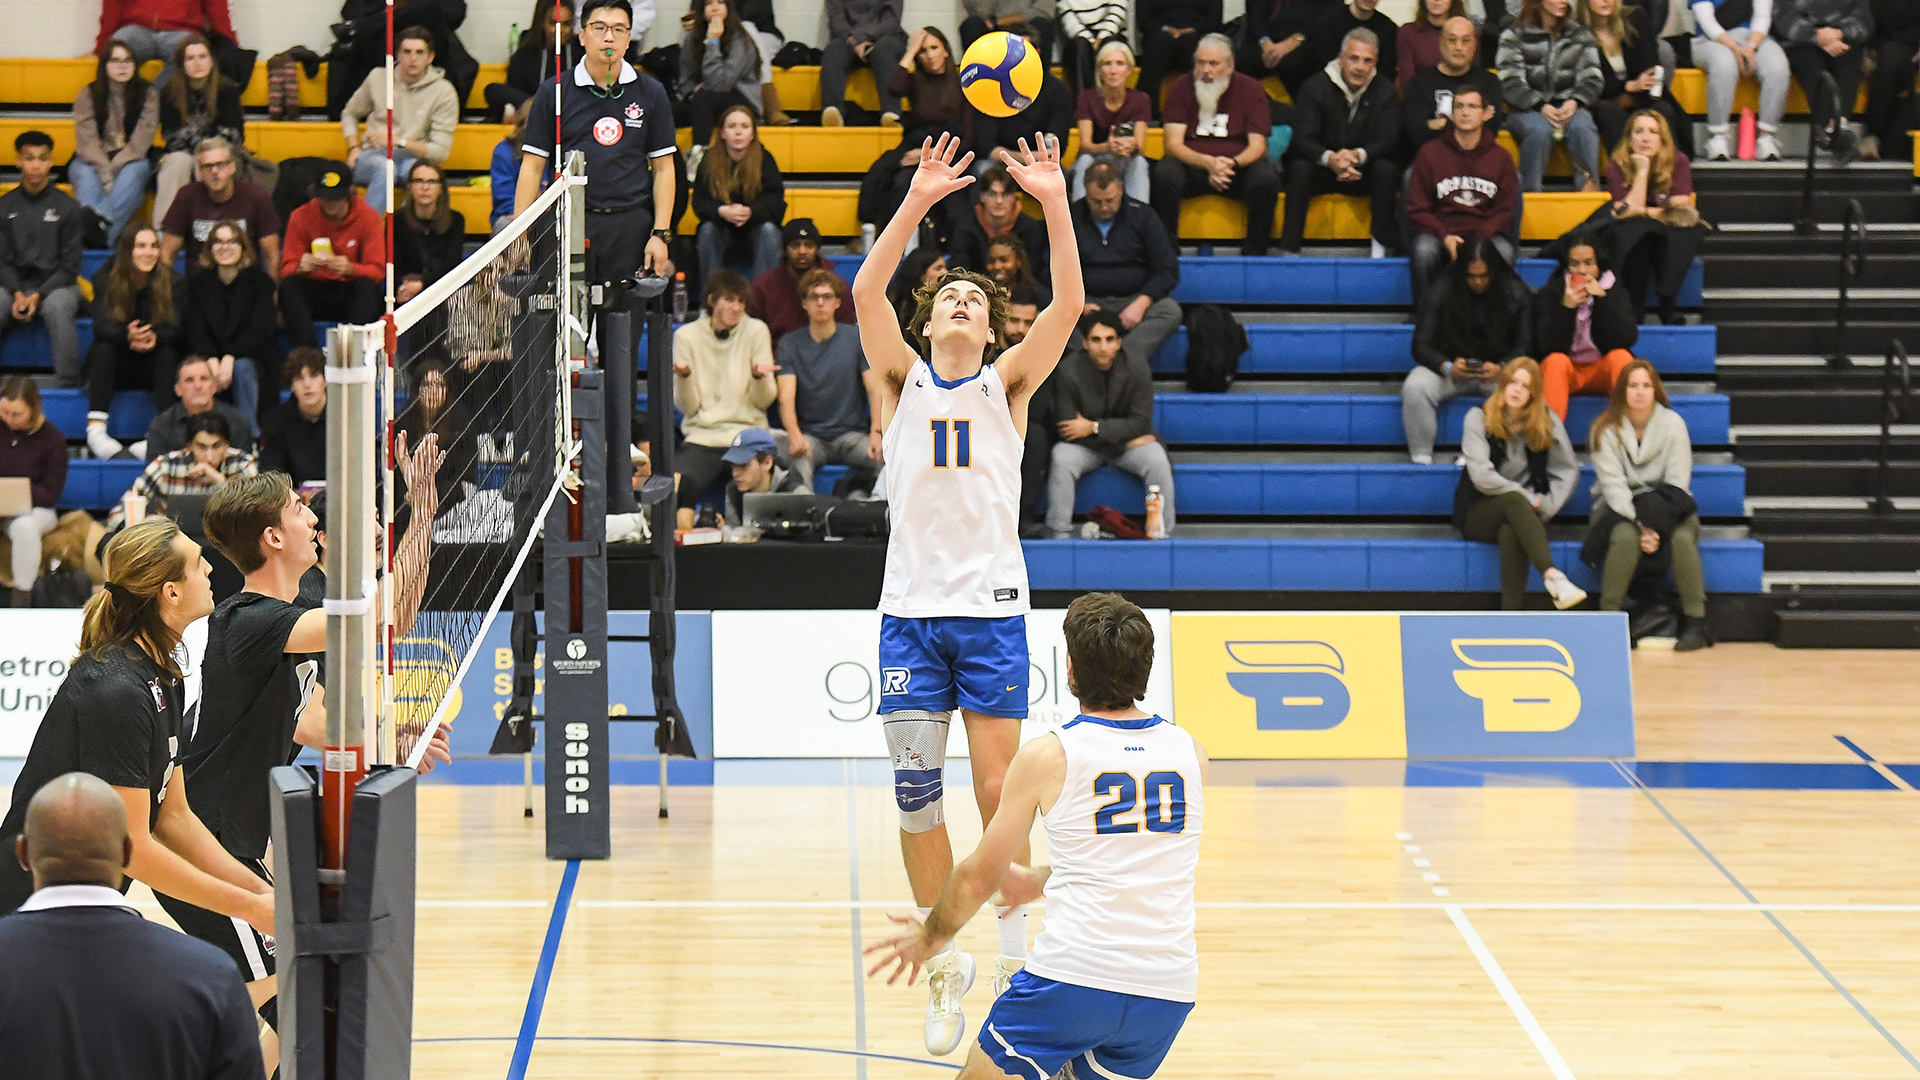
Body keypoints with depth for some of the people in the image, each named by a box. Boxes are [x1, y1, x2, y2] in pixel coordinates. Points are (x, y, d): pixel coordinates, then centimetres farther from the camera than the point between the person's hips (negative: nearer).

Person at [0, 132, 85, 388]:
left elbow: (70, 265, 0)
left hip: (56, 283, -2)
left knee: (57, 308, -37)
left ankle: (68, 384, -36)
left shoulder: (66, 207, 2)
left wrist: (39, 295, -13)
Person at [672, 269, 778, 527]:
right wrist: (685, 377, -16)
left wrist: (760, 377, -17)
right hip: (701, 437, 0)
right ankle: (683, 525, -10)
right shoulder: (686, 335, 7)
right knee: (680, 483, -31)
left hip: (747, 433, 0)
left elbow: (764, 401, 4)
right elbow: (688, 407, 2)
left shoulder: (756, 331, 7)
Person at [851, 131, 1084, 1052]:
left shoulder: (1008, 383, 9)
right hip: (912, 610, 1)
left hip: (992, 610, -1)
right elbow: (866, 292, -6)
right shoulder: (904, 378, 10)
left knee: (1000, 792, -4)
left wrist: (1054, 204, -18)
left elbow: (1068, 305, -6)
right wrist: (919, 201, -17)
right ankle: (943, 959, 14)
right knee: (915, 793, 0)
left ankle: (1015, 948, 11)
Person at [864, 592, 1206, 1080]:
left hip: (1074, 978, -4)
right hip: (1170, 989, 4)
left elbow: (980, 877, 9)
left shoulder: (1047, 756, -1)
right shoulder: (1189, 751, 9)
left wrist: (930, 937, 28)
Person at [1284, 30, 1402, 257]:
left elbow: (1387, 140, -11)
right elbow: (1302, 139, -15)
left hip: (1363, 171, 1)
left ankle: (1384, 246, -24)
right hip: (1322, 170, -1)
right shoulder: (1316, 87, -6)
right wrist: (1330, 159, -37)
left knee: (1386, 169, -29)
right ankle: (1289, 249, -33)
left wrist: (1358, 155, -34)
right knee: (1300, 168, -31)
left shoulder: (1385, 91, -2)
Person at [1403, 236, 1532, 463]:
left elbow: (1524, 348, -4)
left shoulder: (1517, 294, -4)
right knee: (1415, 387, -31)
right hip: (1450, 366, 0)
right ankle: (1421, 459, -22)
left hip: (1498, 368, 0)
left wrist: (1501, 368, -27)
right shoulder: (1442, 291, -4)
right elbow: (1421, 345, -5)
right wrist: (1447, 367, -27)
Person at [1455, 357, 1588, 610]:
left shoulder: (1547, 422, 6)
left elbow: (1568, 471, 6)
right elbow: (1481, 476, -12)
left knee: (1510, 533, -37)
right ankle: (1553, 578, -56)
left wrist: (1546, 507, -7)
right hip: (1478, 513, -1)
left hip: (1523, 513, 1)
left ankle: (1510, 615, -50)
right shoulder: (1479, 418, -2)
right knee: (1513, 501, -37)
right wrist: (1525, 497, -12)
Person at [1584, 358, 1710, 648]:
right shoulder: (1606, 429, -4)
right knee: (1626, 537, -36)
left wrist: (1655, 525, -22)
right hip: (1617, 507, -1)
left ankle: (1695, 622, -22)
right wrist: (1640, 525, -26)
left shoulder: (1673, 424, -2)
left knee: (1682, 537, -32)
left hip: (1666, 509, 1)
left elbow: (1677, 483, -7)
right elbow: (1613, 485, -13)